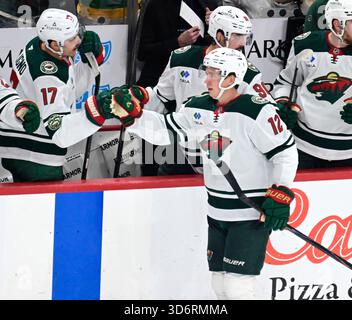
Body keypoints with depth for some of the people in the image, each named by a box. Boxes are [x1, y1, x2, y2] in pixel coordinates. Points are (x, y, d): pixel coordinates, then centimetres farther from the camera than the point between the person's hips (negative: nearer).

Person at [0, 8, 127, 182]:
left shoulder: (38, 44, -1)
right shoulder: (47, 76, -29)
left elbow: (71, 90, 10)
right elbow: (59, 132, -34)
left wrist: (92, 59, -5)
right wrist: (94, 112, -45)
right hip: (32, 159, -10)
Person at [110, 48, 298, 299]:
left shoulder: (257, 111, -17)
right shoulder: (199, 108, 4)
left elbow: (286, 151, -14)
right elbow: (165, 130, 10)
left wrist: (280, 194, -18)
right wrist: (130, 115, -3)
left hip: (253, 213, -8)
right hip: (218, 212, 8)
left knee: (237, 287, -11)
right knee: (220, 285, 13)